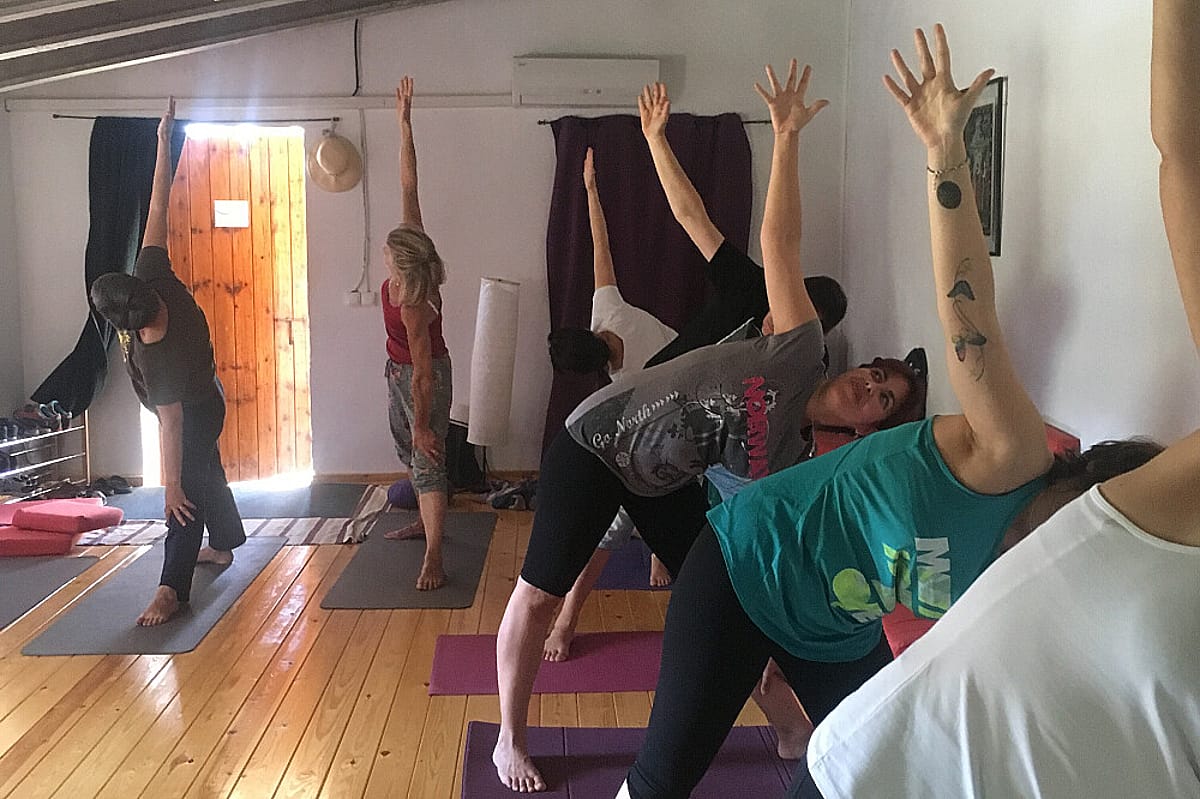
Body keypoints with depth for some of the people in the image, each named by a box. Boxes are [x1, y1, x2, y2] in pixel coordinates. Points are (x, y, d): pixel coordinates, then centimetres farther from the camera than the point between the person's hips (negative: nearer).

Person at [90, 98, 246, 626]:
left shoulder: (155, 359, -40)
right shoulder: (155, 278, -27)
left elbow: (170, 427, -34)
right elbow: (157, 211, -24)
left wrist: (170, 487, -27)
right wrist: (164, 141, -20)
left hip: (195, 414, -9)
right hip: (205, 405, 9)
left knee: (188, 495, -6)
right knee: (206, 471, 23)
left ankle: (172, 589, -3)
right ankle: (223, 544, 41)